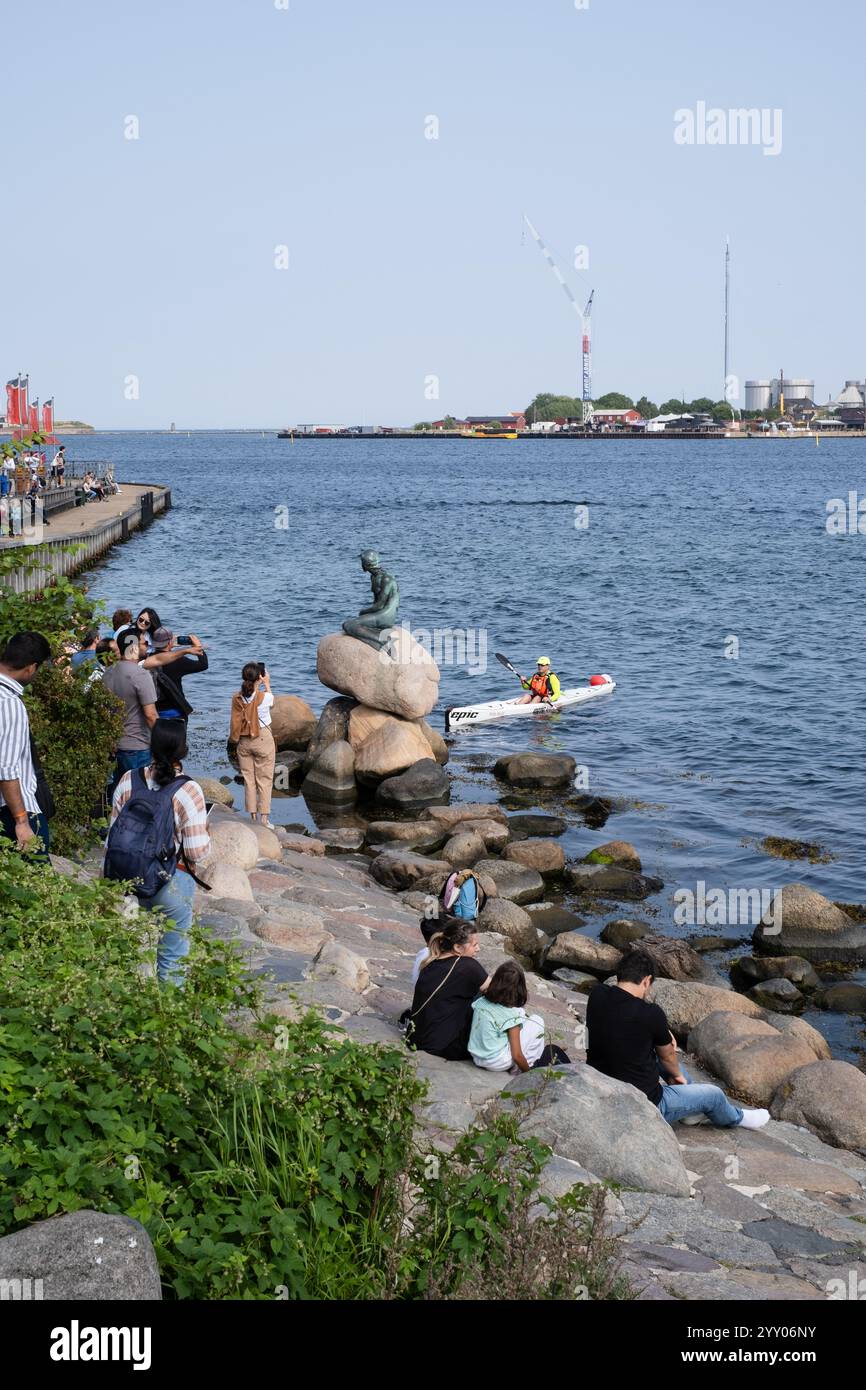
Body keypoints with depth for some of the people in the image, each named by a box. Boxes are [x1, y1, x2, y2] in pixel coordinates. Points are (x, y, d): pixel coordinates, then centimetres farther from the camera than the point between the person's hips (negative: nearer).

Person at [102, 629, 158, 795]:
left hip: (113, 744, 7)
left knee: (116, 790, 16)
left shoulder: (108, 673, 5)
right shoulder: (141, 675, -18)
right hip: (137, 747, -7)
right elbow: (150, 714, -20)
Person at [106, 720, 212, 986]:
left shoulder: (128, 781, -4)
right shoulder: (187, 791, -17)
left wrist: (109, 875, 15)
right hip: (172, 883, -4)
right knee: (172, 954, 13)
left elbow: (113, 835, 3)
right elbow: (198, 852, -16)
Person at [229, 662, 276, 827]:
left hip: (244, 742, 3)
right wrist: (267, 684, 24)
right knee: (265, 780, 5)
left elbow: (235, 723, 1)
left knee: (248, 780, 11)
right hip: (263, 740, -3)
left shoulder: (237, 698, -8)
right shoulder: (264, 697, -18)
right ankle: (264, 819, 5)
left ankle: (253, 818, 15)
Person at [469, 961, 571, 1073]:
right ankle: (533, 1064, 13)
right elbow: (517, 1056, -18)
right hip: (497, 1063, -6)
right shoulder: (511, 1015, -20)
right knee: (537, 1021, 2)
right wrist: (528, 1072, -1)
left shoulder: (480, 1002, -5)